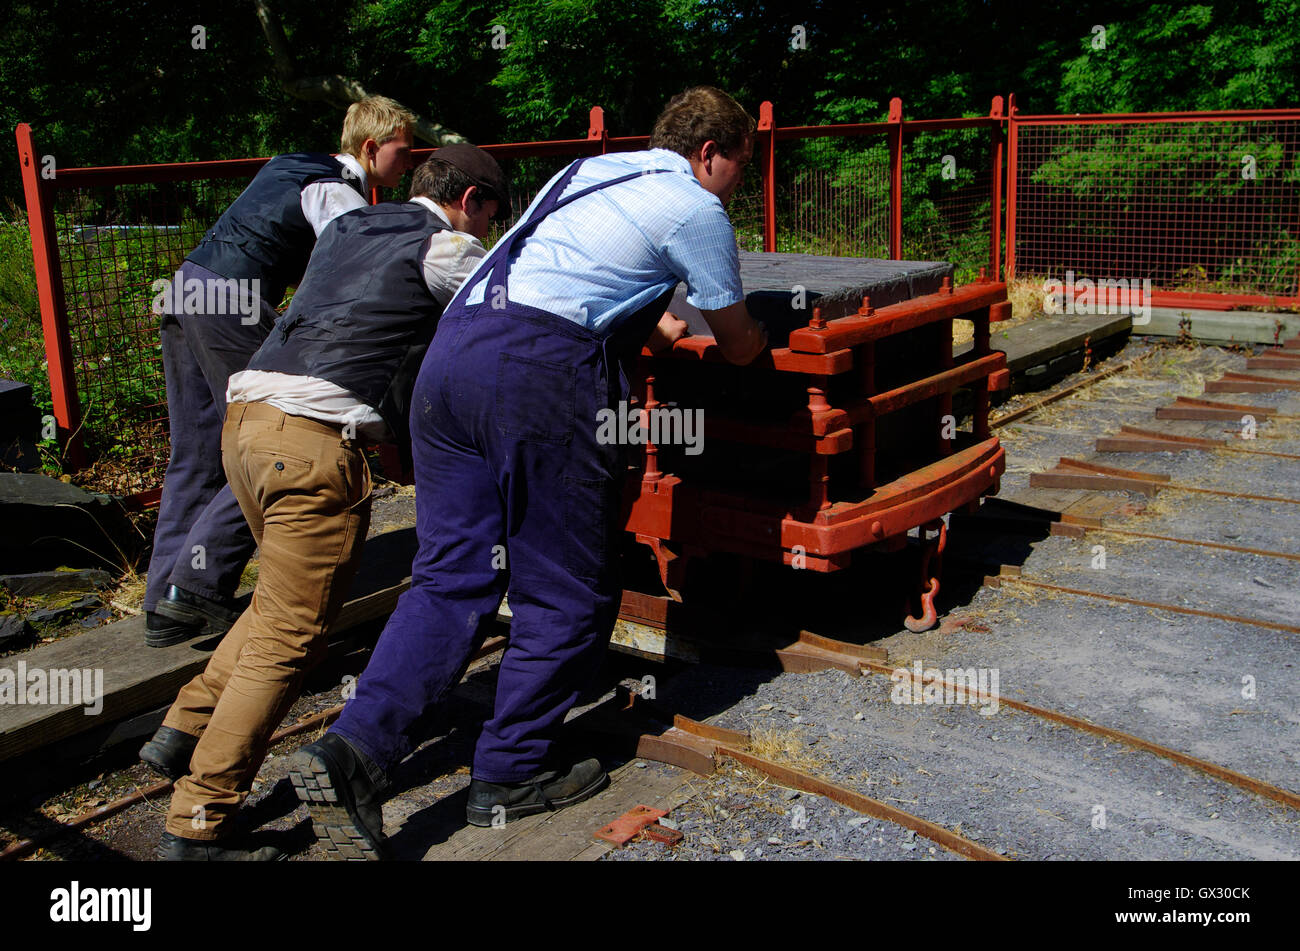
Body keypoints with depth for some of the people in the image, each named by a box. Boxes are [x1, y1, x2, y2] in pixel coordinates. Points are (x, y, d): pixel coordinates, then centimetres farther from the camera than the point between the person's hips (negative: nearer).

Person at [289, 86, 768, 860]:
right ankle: (514, 772, 18)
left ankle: (356, 750, -3)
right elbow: (738, 345, 16)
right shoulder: (696, 211, 7)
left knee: (451, 576, 9)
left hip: (451, 350, 8)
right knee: (566, 591, 7)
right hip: (544, 371, -8)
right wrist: (758, 337, 39)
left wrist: (654, 319, 58)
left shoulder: (589, 171, 29)